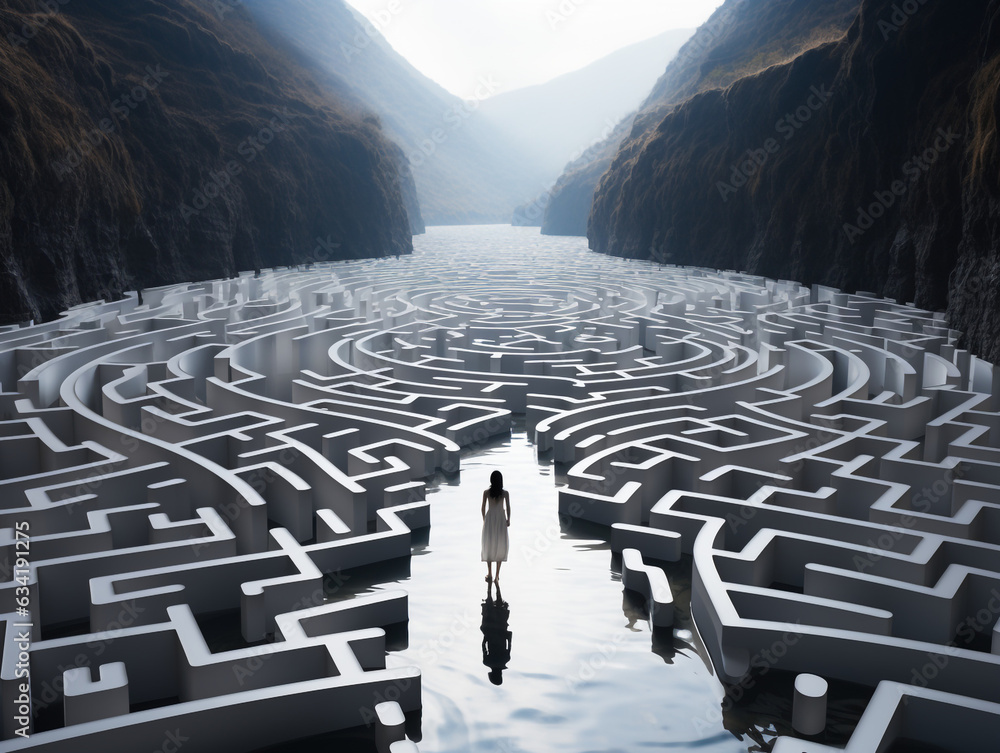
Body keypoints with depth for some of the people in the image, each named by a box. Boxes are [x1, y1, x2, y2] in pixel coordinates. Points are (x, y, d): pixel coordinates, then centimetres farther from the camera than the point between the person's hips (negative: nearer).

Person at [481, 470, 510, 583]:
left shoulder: (486, 492, -9)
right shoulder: (505, 493, -9)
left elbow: (483, 508, -2)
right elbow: (508, 508, -4)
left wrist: (484, 520, 12)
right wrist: (508, 520, 10)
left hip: (489, 519, 0)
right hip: (501, 519, 0)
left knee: (489, 545, 12)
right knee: (500, 546, 9)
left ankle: (489, 574, 13)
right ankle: (497, 575, 9)